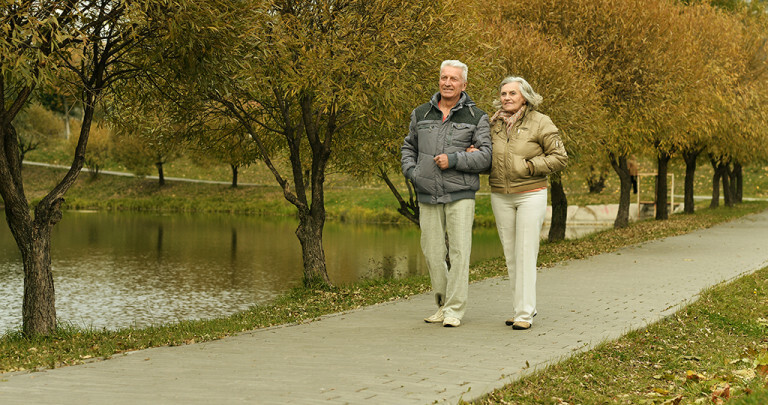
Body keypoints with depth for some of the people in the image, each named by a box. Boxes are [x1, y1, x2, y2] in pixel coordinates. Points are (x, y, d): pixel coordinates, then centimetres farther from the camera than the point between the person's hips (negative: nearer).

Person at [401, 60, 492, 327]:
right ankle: (443, 304, 19)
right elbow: (409, 146, 24)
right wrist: (410, 171, 6)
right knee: (432, 253, 5)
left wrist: (453, 160, -15)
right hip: (428, 196, 3)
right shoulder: (421, 114, 12)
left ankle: (455, 310, -2)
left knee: (459, 252, -7)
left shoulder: (476, 117, 3)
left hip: (460, 195, -3)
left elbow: (485, 156, -3)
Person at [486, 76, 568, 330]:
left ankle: (524, 313, -5)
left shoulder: (540, 123, -6)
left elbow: (560, 157, -6)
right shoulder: (494, 123, 6)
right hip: (500, 196, 5)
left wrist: (528, 166, -16)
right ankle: (526, 307, 19)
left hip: (531, 195, -5)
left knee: (526, 253, -8)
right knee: (510, 254, 7)